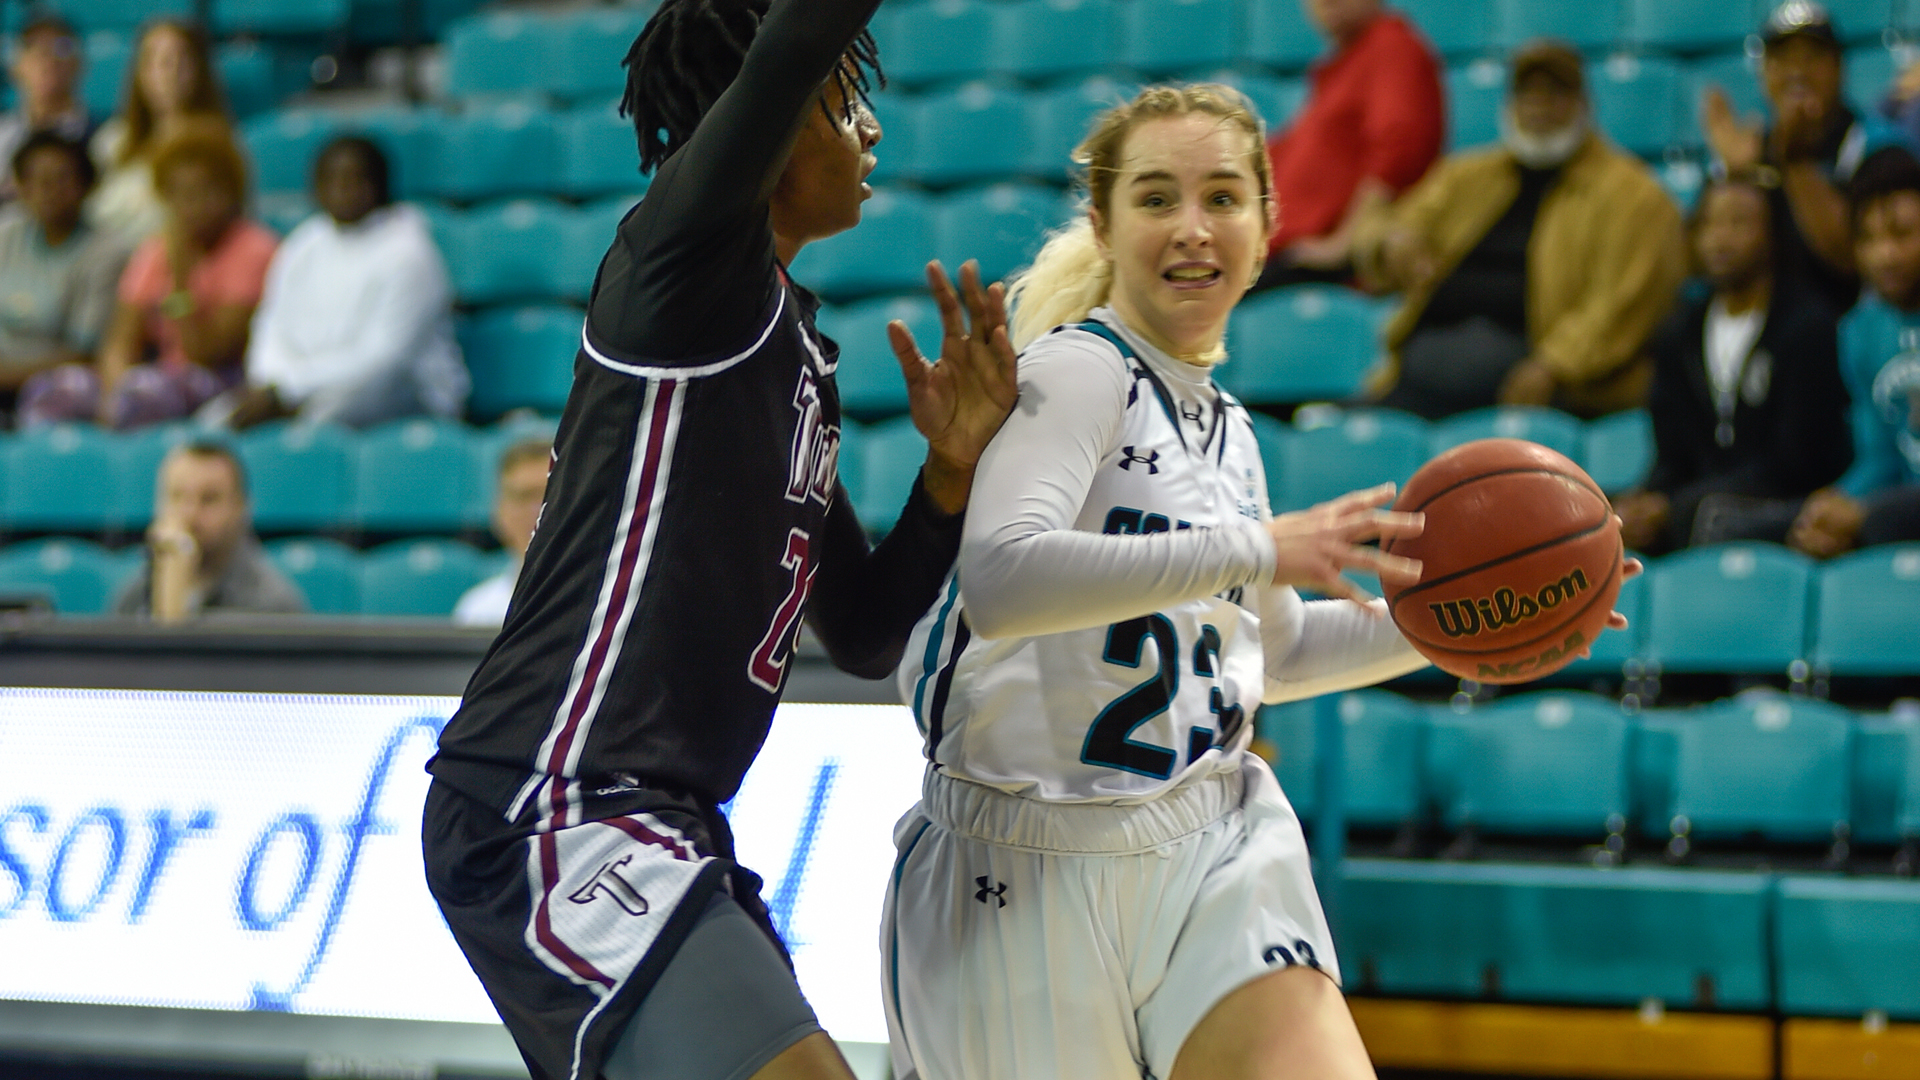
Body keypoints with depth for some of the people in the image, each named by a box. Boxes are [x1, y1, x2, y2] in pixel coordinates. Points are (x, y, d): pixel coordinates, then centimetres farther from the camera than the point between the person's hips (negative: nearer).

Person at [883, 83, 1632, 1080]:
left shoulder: (1224, 426, 15)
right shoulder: (1075, 371, -10)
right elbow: (999, 582, -29)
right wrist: (1257, 548, -30)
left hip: (1213, 848, 6)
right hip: (1029, 869, -6)